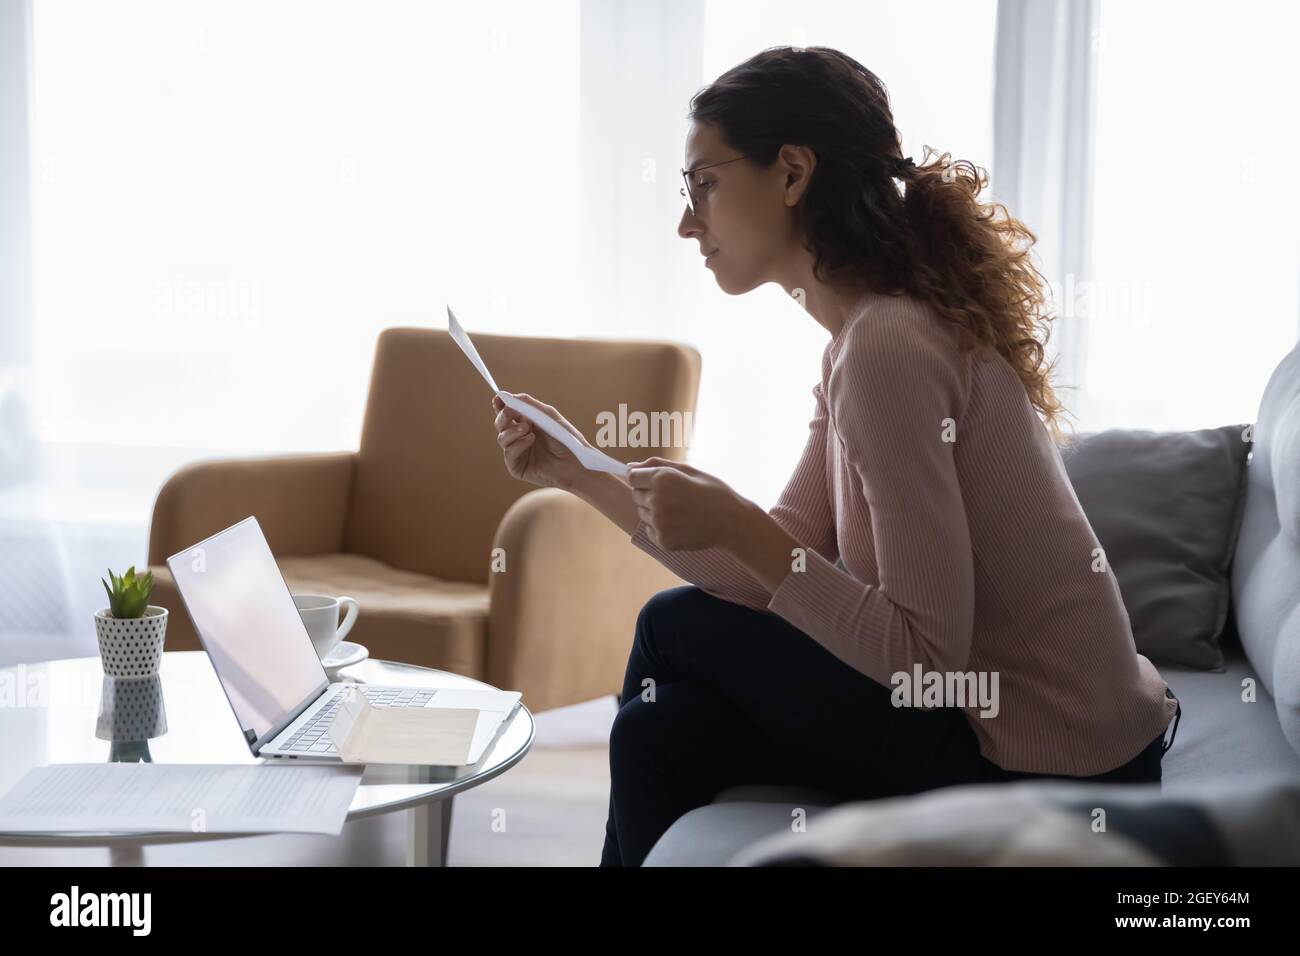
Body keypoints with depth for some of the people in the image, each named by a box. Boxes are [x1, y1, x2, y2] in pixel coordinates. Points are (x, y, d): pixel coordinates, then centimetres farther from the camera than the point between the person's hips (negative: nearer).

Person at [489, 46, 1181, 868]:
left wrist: (735, 525, -23)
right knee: (661, 728, 9)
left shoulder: (888, 347, -23)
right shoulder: (872, 330, 6)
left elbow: (923, 654, -25)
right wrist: (583, 476, 2)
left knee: (676, 630, 3)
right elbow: (780, 576, 4)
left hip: (1042, 776, -8)